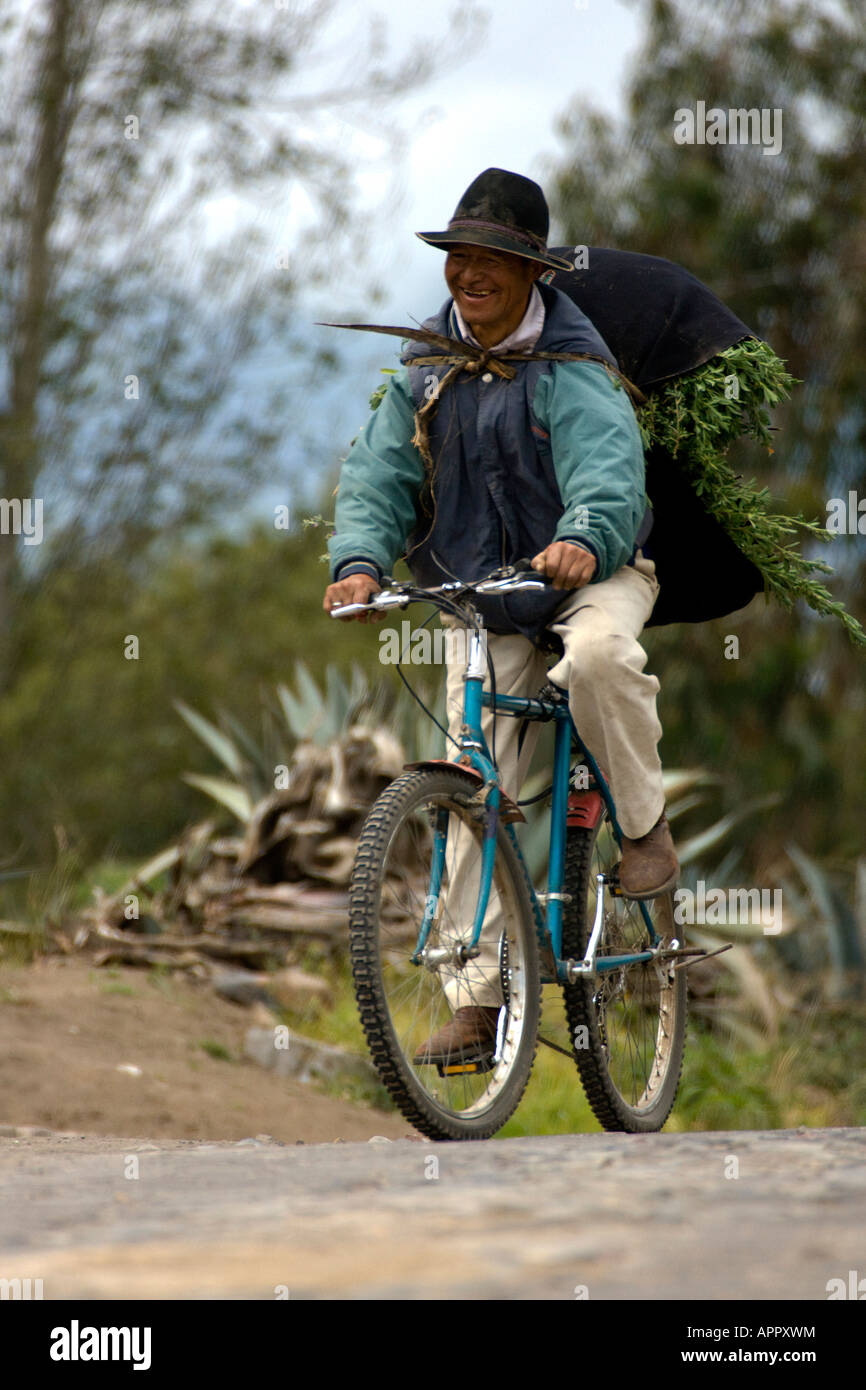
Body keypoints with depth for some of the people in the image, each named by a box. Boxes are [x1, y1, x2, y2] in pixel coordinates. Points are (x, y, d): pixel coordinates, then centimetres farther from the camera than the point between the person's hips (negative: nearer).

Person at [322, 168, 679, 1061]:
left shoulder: (572, 368, -17)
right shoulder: (426, 366, -1)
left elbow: (609, 469, -33)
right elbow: (377, 471, -9)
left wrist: (582, 541, -55)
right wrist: (360, 560, -30)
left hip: (590, 570, -4)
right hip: (480, 593, 4)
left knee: (599, 652, -39)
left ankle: (645, 828, -15)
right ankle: (477, 1001, 0)